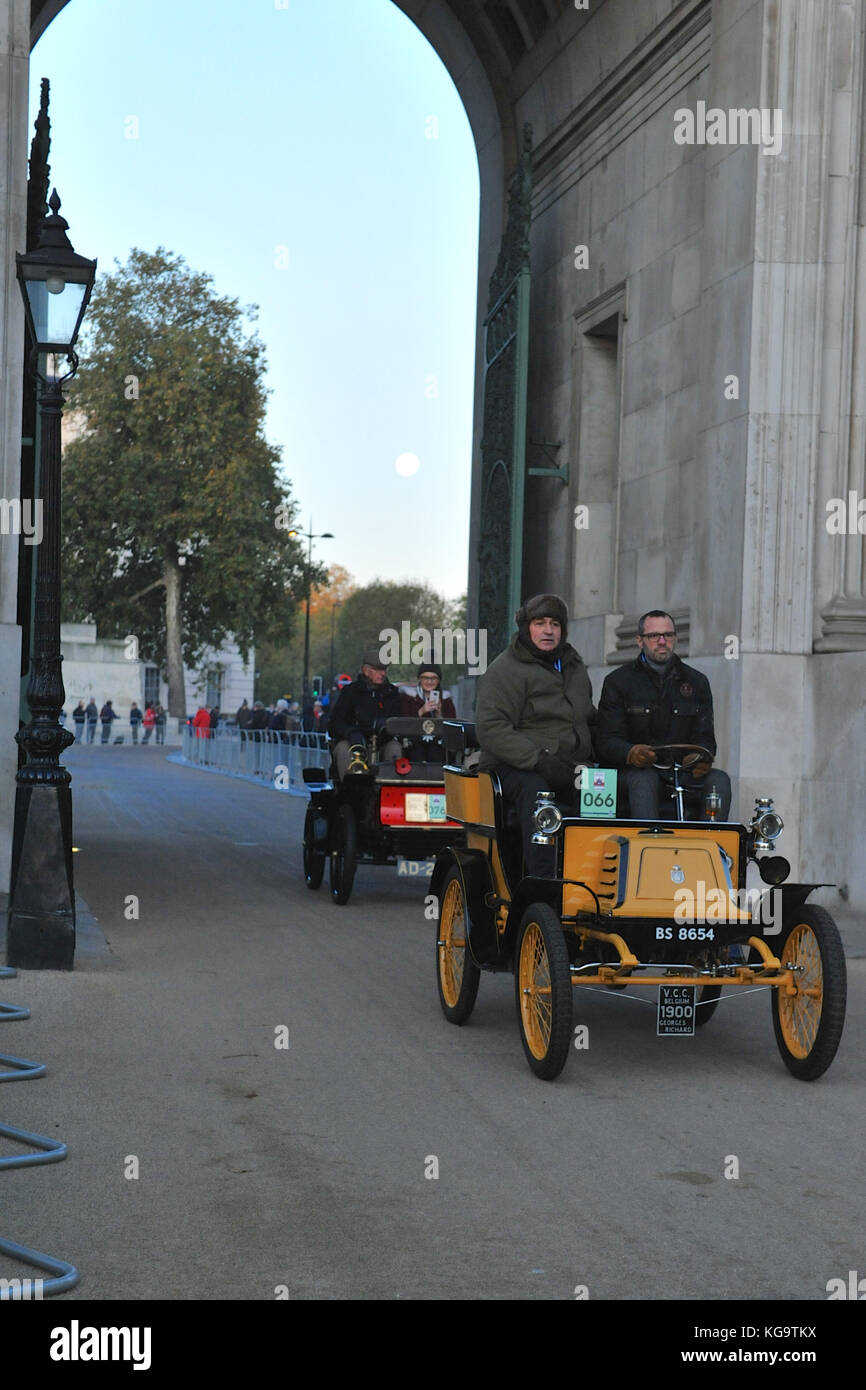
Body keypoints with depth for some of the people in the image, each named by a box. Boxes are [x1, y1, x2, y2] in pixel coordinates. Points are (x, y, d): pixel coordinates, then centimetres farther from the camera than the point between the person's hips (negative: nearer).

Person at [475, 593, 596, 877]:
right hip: (516, 768, -5)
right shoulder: (505, 670, -2)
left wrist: (593, 754, 12)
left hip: (571, 767, 6)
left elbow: (589, 719, 35)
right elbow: (491, 729, -14)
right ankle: (542, 880, -45)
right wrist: (539, 760, -23)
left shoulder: (574, 666, 22)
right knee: (536, 792, -39)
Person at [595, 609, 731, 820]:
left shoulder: (697, 682, 15)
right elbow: (607, 741, -2)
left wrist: (702, 760, -17)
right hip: (633, 770, -3)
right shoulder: (618, 681, 6)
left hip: (683, 773, 3)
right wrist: (631, 753, -27)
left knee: (719, 780, -26)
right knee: (644, 779, -36)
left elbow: (704, 737, 9)